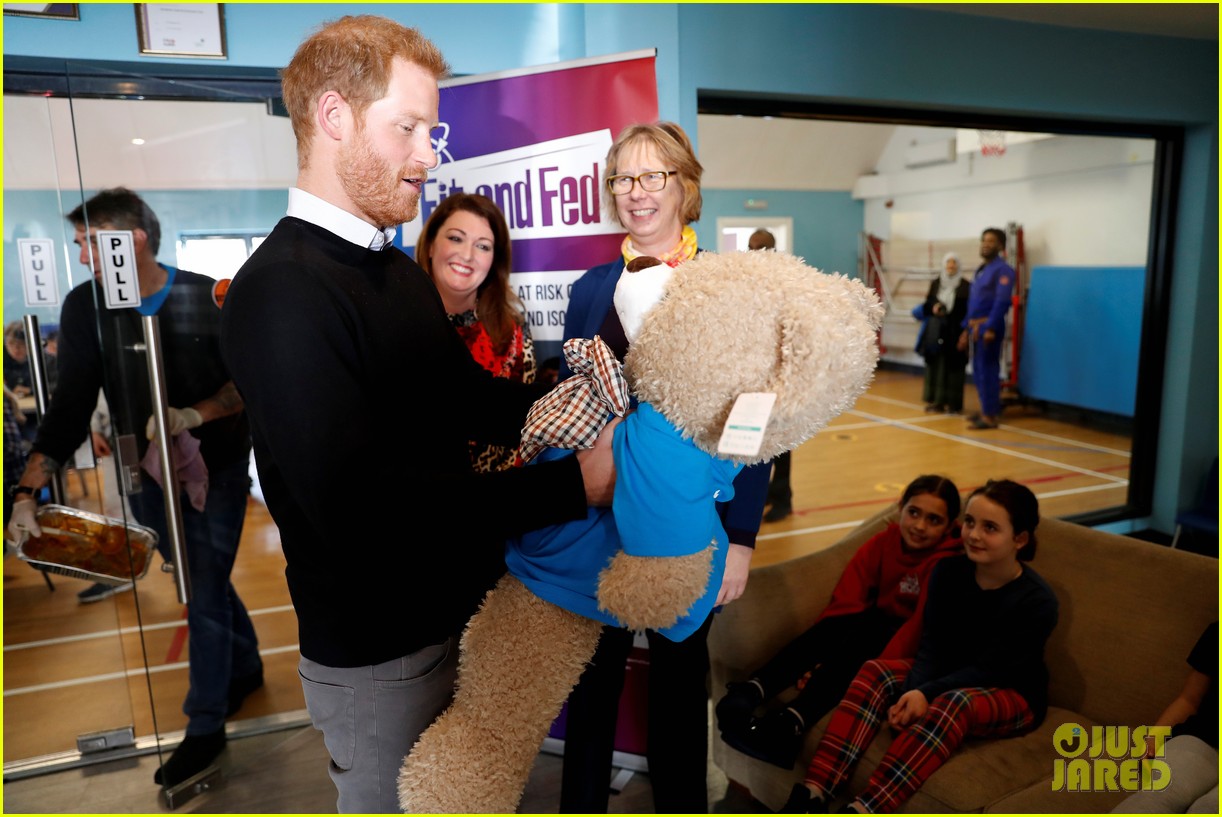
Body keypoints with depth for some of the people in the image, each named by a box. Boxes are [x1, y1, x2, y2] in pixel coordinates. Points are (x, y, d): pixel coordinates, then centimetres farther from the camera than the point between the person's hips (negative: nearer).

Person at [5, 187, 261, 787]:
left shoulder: (208, 298, -15)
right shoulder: (85, 307, -6)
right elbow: (71, 404, -8)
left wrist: (196, 414, -27)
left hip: (216, 471, -4)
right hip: (146, 476, 4)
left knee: (204, 592, 1)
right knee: (203, 583, 18)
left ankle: (206, 726, 16)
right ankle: (245, 669, 41)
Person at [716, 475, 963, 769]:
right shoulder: (883, 542, 0)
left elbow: (923, 624, -23)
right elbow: (847, 601, -8)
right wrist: (818, 655, -21)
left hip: (912, 647, -4)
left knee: (862, 633, -33)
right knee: (837, 625, -29)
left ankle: (791, 722, -51)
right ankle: (750, 691, -42)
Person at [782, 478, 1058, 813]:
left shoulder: (1037, 601, -18)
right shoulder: (948, 571, -6)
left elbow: (988, 669, -21)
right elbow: (931, 645, -9)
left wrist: (926, 694, -32)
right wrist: (911, 692, -27)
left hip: (1012, 694, -4)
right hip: (951, 675, 5)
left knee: (953, 703, -37)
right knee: (877, 671, -23)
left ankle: (861, 811, -47)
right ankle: (810, 796, -36)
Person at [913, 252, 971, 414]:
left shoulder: (965, 286, -1)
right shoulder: (935, 283, 9)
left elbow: (969, 309, -3)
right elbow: (928, 303, 11)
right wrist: (933, 307, -12)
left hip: (954, 331, -3)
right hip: (935, 331, 3)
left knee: (952, 366, -3)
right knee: (935, 364, 3)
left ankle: (952, 402, 2)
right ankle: (935, 400, 9)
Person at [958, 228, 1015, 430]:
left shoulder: (1003, 269, -9)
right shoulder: (981, 270, 18)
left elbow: (1002, 302, -18)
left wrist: (990, 328, -24)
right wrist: (966, 328, 17)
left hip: (988, 327, -9)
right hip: (975, 327, 9)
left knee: (987, 371, -7)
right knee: (978, 372, 13)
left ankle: (990, 416, -3)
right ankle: (987, 410, 23)